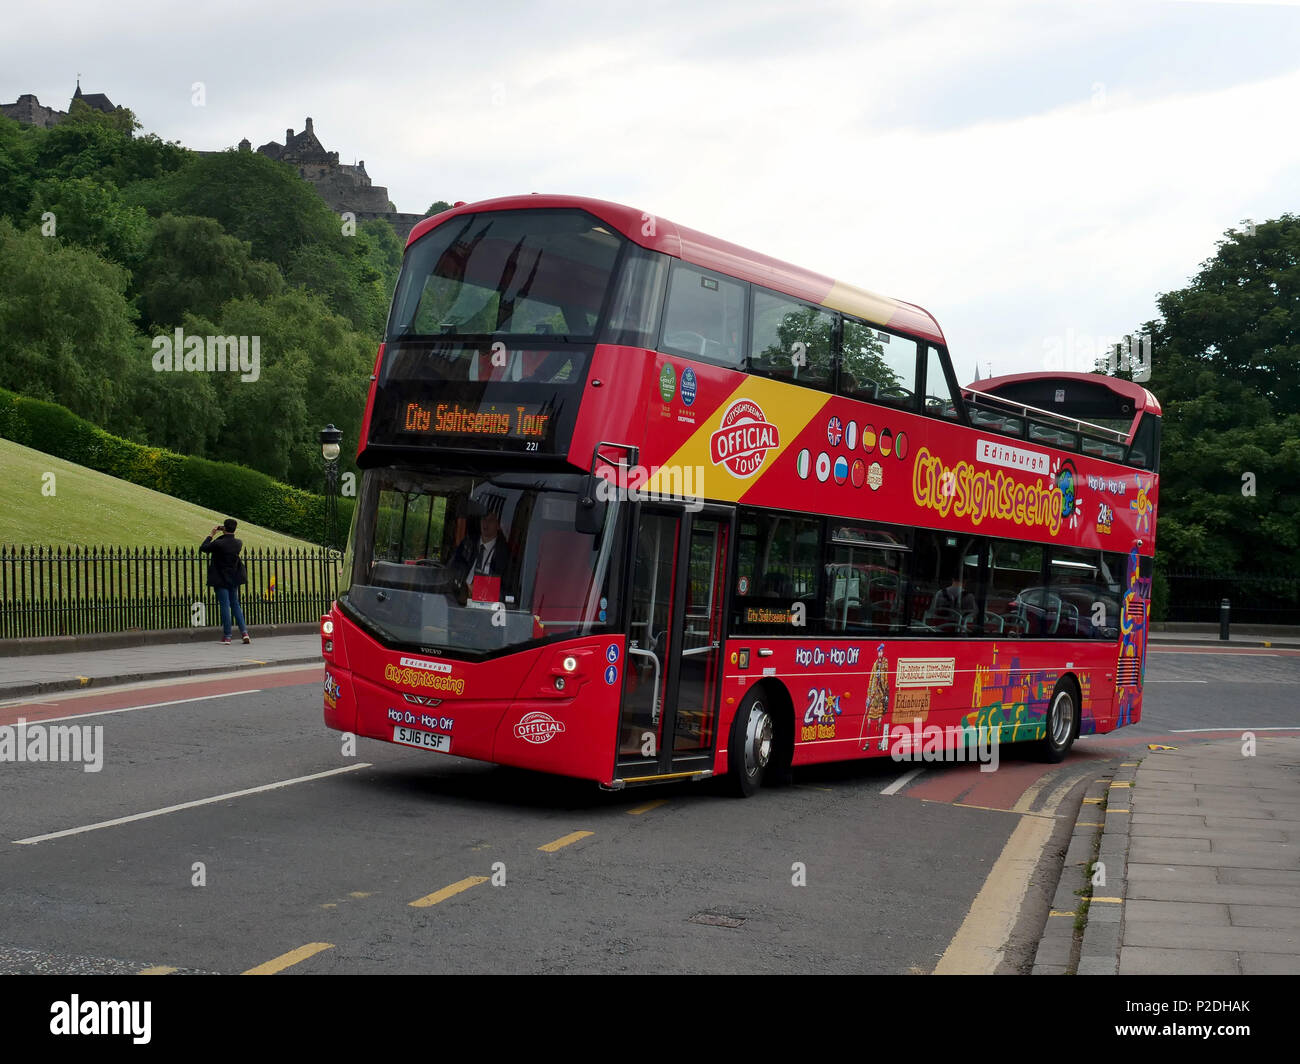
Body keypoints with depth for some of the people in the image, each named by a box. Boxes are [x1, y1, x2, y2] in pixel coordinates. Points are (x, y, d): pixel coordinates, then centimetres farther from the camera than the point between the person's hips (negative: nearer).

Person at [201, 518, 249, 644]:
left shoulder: (219, 543, -20)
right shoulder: (238, 544, -3)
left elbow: (203, 548, -5)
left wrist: (211, 535, 4)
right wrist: (224, 533, 13)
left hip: (221, 580, -5)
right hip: (234, 579, 5)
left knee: (225, 606, -2)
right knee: (235, 605, 14)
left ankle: (227, 636, 0)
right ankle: (244, 632, 3)